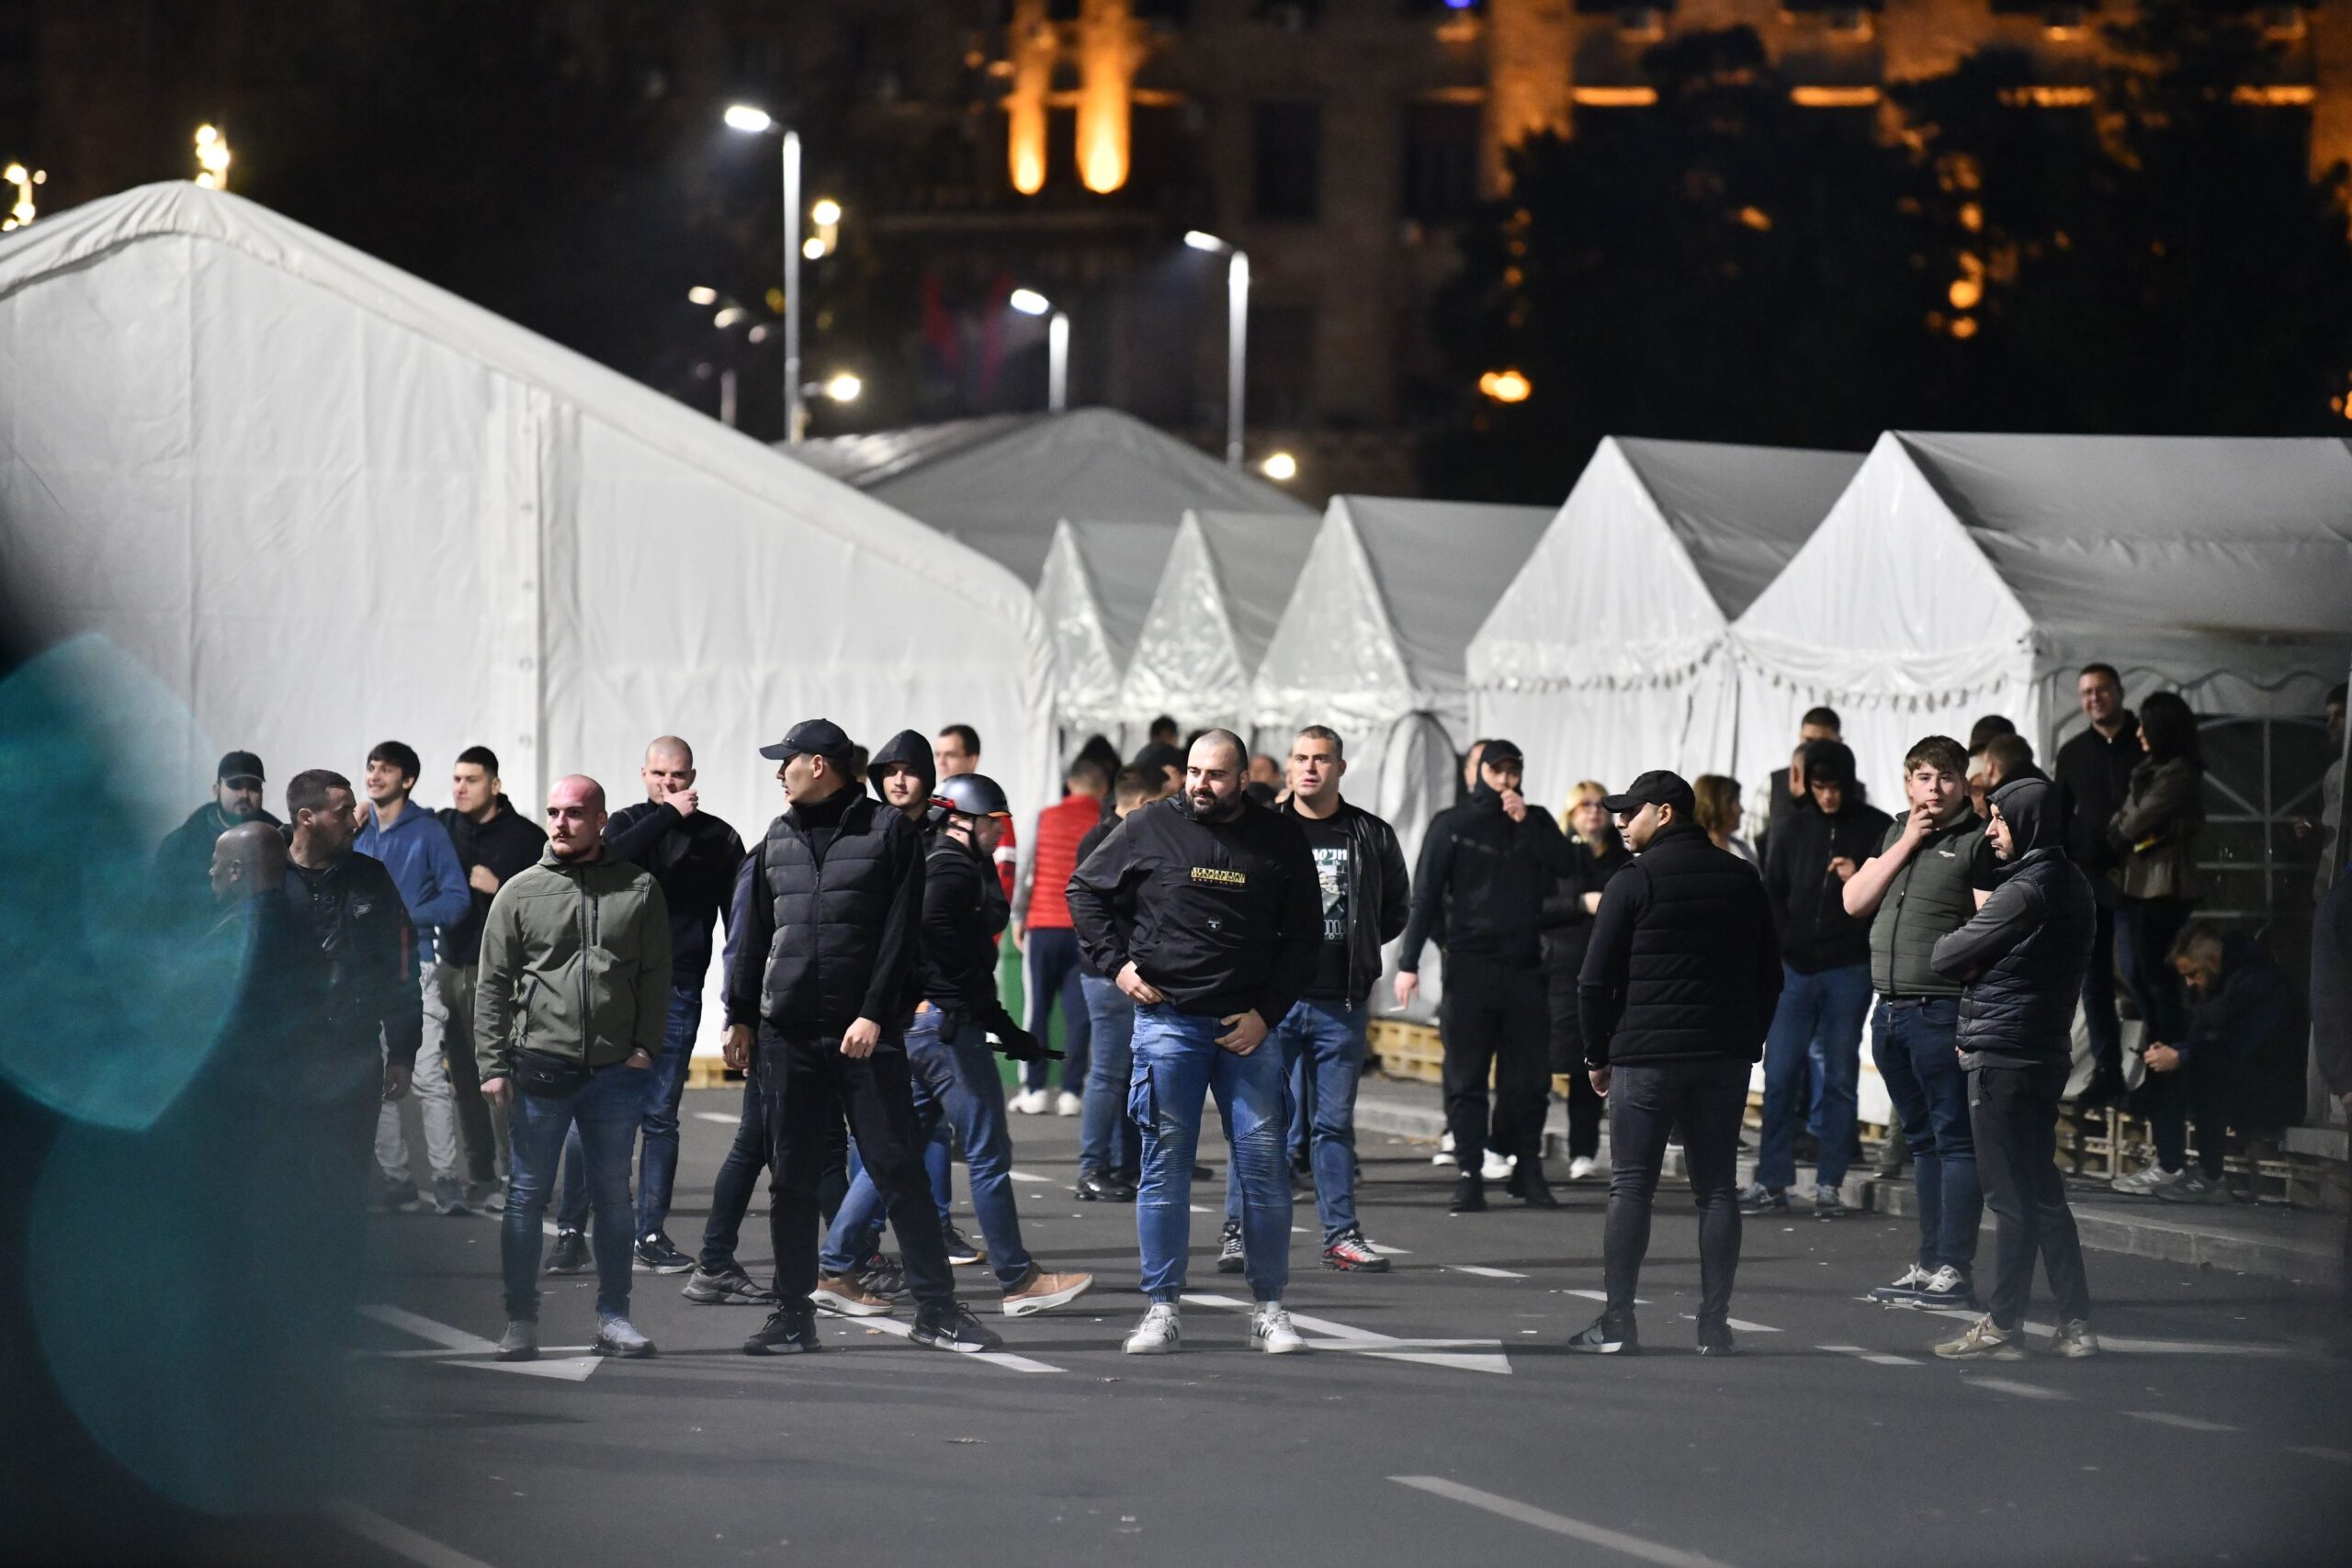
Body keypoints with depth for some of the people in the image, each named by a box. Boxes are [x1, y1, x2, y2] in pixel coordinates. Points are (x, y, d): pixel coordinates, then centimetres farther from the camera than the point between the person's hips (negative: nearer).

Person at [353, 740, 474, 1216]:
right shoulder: (356, 832, 12)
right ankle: (394, 1178, 13)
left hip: (413, 966, -5)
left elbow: (457, 899, -4)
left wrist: (404, 916, -13)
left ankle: (447, 1181, -12)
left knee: (429, 1077, -11)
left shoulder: (428, 831, -1)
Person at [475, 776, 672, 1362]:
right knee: (528, 1194, 2)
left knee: (613, 1195, 7)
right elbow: (493, 985, 3)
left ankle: (613, 1317, 14)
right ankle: (521, 1321, 7)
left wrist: (645, 1047, -4)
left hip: (617, 1072, 1)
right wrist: (494, 1066, -4)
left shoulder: (639, 891, 5)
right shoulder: (520, 893, 4)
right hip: (538, 1070, -1)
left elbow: (656, 977, 7)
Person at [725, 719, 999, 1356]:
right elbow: (756, 933, 18)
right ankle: (793, 1315, 10)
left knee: (900, 1169, -4)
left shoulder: (889, 831, -2)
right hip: (787, 1034, 5)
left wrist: (875, 1015, -14)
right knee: (791, 1178, 5)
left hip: (867, 1033, -5)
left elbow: (901, 934, -7)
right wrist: (741, 1015, 12)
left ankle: (936, 1309, 1)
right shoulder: (778, 839, 14)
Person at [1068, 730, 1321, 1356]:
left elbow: (1303, 934, 9)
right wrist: (1115, 963, 0)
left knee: (1264, 1159, -1)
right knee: (1165, 1163, 1)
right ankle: (1161, 1310, 6)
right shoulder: (1149, 828, 2)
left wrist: (1267, 1013, -1)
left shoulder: (1280, 841, 5)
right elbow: (1085, 890, 12)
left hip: (1247, 1025, 1)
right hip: (1167, 1020, -1)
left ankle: (1269, 1308, 7)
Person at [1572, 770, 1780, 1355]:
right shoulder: (1743, 879, 10)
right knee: (1717, 1187, 6)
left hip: (1646, 1056, -4)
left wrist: (1598, 1056, 3)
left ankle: (1617, 1322, -2)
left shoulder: (1634, 882, -7)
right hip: (1726, 1056, 4)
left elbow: (1595, 981, -7)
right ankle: (1715, 1323, 3)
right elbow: (1770, 974, 14)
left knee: (1630, 1186, 0)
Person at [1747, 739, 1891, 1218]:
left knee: (1838, 1080, 2)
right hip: (1795, 970, 2)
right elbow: (1772, 895, 13)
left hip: (1849, 971, -2)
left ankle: (1829, 1186, 5)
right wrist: (1777, 952, -1)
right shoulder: (1793, 830, 10)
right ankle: (1771, 1182, 3)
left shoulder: (1877, 829, 2)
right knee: (1780, 1077, -1)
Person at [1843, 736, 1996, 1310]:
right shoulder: (1896, 832, 17)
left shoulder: (1977, 841, -5)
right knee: (1923, 1142, 12)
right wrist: (1905, 845, -1)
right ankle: (1929, 1263, 17)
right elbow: (1855, 902, 9)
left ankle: (1954, 1269, -8)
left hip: (1943, 1012, -7)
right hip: (1890, 1009, 7)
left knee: (1955, 1140, -6)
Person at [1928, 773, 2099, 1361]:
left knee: (2011, 1198, -5)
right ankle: (2076, 1324, 11)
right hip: (2046, 1052, 9)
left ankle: (2003, 1328, -1)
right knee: (2042, 1191, 12)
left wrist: (1946, 942, 9)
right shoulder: (2072, 885, 13)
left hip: (2003, 1058, -9)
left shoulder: (2024, 892, -17)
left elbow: (1947, 958, -13)